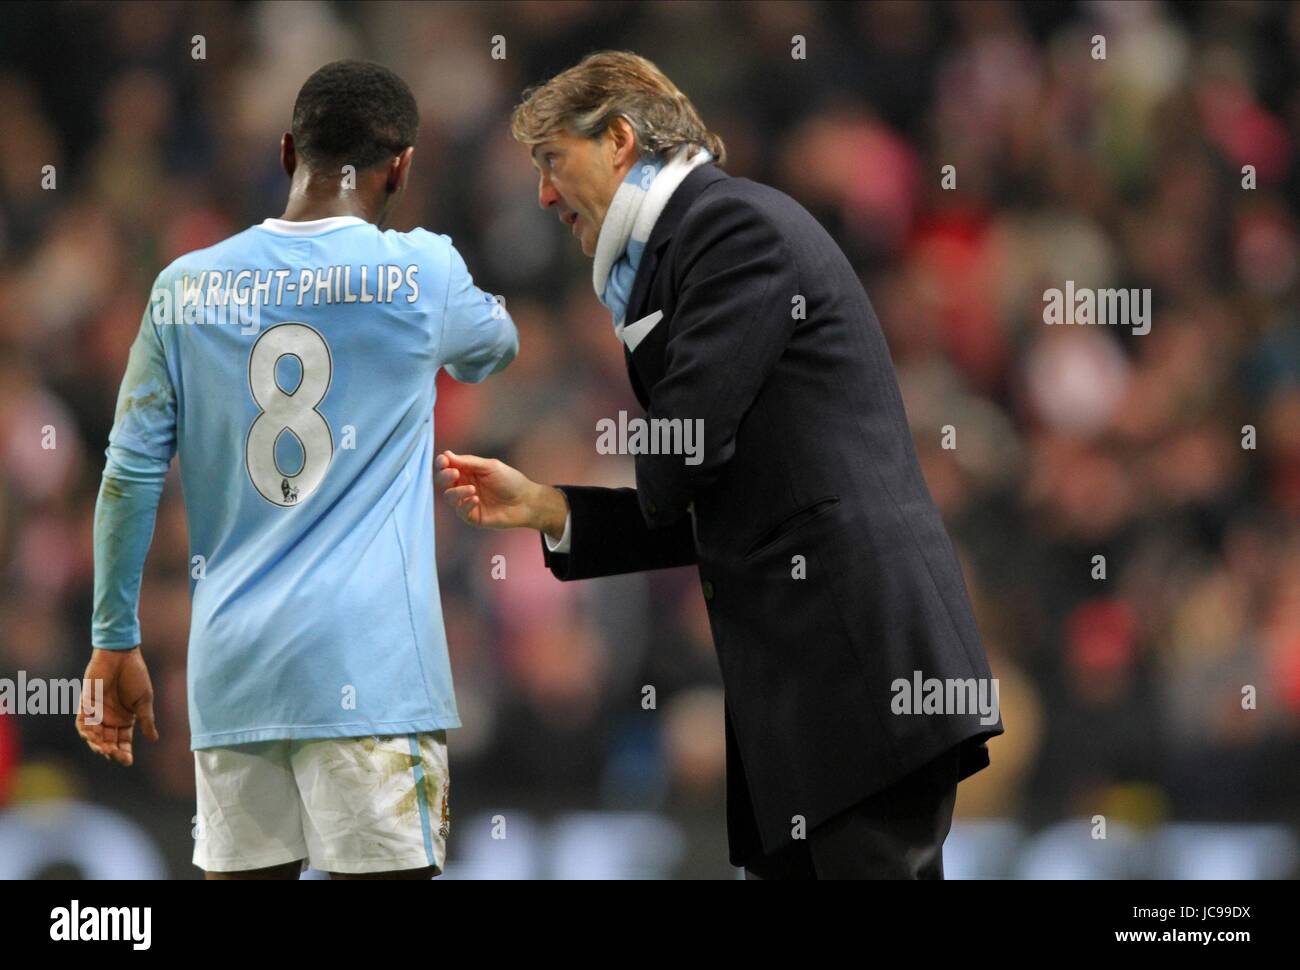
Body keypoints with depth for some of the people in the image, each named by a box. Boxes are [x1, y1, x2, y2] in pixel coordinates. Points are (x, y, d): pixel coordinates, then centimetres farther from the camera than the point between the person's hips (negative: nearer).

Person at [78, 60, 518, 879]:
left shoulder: (187, 289, 7)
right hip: (371, 663, -3)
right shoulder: (420, 272, 2)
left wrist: (116, 642, 13)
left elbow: (131, 475, 7)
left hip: (231, 668, 3)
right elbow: (494, 347, 24)